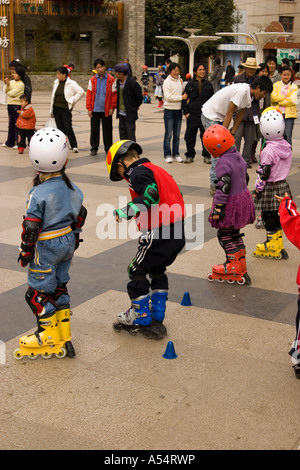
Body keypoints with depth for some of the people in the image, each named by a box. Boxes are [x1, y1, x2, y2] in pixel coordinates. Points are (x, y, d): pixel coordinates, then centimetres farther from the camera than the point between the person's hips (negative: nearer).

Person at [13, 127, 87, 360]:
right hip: (68, 242, 7)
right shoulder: (72, 188, -2)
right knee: (59, 285, 19)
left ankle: (49, 338, 13)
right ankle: (64, 333, 24)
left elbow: (31, 227, -19)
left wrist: (25, 252, -7)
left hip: (46, 246, -7)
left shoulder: (38, 193, -22)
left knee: (38, 292, 6)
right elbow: (80, 214, 10)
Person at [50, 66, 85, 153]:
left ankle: (74, 146, 2)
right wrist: (51, 110, 15)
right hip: (56, 108, 6)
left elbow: (81, 92, -11)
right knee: (60, 128, 8)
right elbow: (53, 96, 16)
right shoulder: (56, 83, 10)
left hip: (66, 108, -6)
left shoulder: (71, 83, -8)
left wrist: (72, 100, -10)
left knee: (68, 128, -9)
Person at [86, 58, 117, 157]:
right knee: (94, 130, 9)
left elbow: (114, 94, -1)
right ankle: (94, 148, 19)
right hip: (95, 109, 2)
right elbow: (89, 94, 2)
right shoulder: (92, 80, 3)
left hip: (106, 110, -2)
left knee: (107, 130, 6)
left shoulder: (111, 80, -2)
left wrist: (112, 107, -7)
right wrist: (89, 108, -3)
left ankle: (108, 149, 16)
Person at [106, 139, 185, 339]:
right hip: (177, 232, 9)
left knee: (138, 270, 5)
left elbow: (150, 195, -24)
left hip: (159, 231, -9)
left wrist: (125, 212, -21)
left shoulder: (138, 173, -8)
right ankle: (157, 317, 27)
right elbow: (174, 195, 20)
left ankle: (141, 318, 14)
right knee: (157, 270, 22)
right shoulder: (156, 169, 20)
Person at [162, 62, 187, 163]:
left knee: (177, 135, 10)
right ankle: (167, 155, 6)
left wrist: (186, 97, -1)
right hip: (169, 110, -5)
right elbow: (168, 97, -16)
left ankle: (176, 154, 17)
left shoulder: (180, 80, 10)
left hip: (178, 110, 5)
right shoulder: (167, 82, -8)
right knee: (168, 134, -1)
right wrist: (181, 97, -16)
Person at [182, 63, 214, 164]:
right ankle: (190, 155, 15)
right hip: (193, 114, -1)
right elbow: (185, 99, 6)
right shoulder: (190, 84, 5)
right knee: (190, 135, 2)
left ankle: (206, 156, 12)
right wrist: (186, 112, -2)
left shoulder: (208, 84, 10)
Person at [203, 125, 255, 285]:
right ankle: (239, 264, 27)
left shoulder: (223, 162, -22)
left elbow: (224, 186, -25)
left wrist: (218, 207, -22)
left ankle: (235, 267, 10)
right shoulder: (239, 157, 6)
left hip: (231, 203, -9)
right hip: (243, 198, 9)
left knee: (225, 234, 5)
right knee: (234, 233, 20)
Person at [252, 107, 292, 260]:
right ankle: (277, 243, 27)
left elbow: (264, 173, -19)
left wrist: (257, 189, -9)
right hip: (283, 186, 7)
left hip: (269, 188, -7)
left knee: (269, 218, 3)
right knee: (277, 216, 17)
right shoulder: (287, 146, 1)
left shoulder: (268, 151, -22)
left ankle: (275, 249, 9)